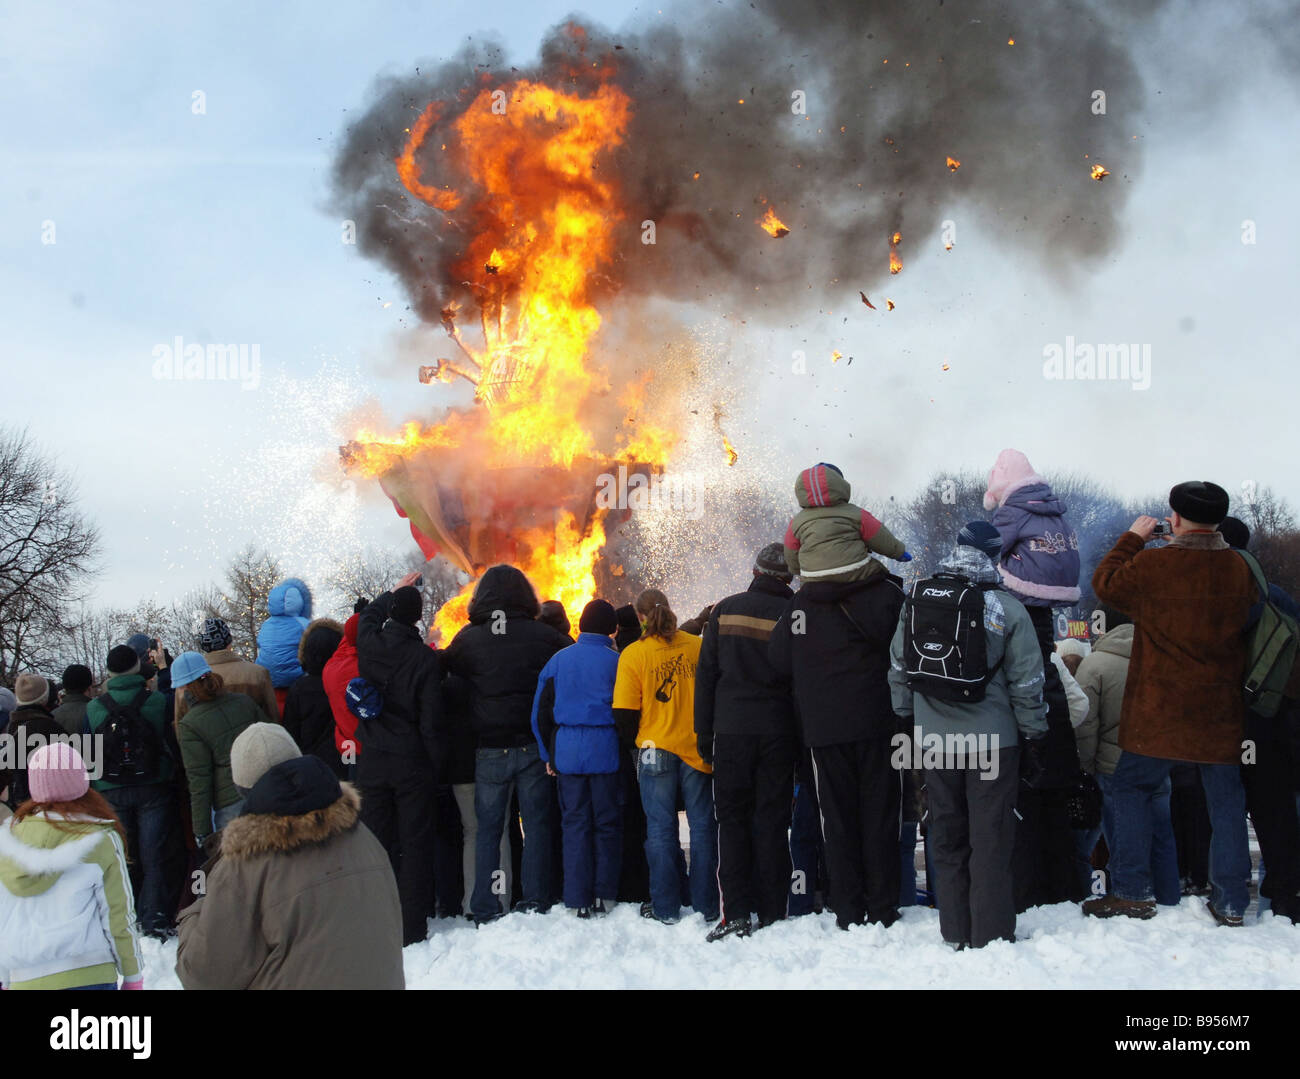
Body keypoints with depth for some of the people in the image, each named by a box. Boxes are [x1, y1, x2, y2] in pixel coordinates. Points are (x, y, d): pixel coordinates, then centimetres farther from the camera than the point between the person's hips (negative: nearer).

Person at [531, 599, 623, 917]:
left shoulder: (558, 660, 5)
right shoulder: (615, 661, -4)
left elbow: (540, 712, 7)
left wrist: (548, 754, 13)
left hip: (567, 751, 2)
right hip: (605, 750, -2)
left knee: (574, 823, 6)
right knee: (607, 823, 8)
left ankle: (579, 899, 5)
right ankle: (604, 895, 9)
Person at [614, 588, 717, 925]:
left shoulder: (633, 654, -8)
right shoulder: (698, 647, -3)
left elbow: (625, 714, -7)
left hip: (656, 750, -1)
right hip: (697, 749, 2)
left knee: (661, 829, 7)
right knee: (702, 827, 9)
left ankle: (666, 907, 10)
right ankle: (705, 906, 13)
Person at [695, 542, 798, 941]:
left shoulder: (725, 610, 3)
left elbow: (706, 674, 4)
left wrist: (703, 732, 9)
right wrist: (803, 737, 6)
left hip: (731, 728, 1)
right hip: (778, 731, -1)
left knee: (732, 818, 6)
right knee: (773, 819, 5)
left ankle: (737, 912, -1)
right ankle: (772, 914, 5)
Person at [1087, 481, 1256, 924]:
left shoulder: (1152, 564, -13)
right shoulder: (1240, 569, -2)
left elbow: (1105, 583, 4)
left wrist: (1133, 537, 14)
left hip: (1160, 712, -3)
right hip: (1222, 713, 3)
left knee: (1132, 788, 10)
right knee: (1226, 800, 10)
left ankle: (1133, 892, 7)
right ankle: (1231, 901, 13)